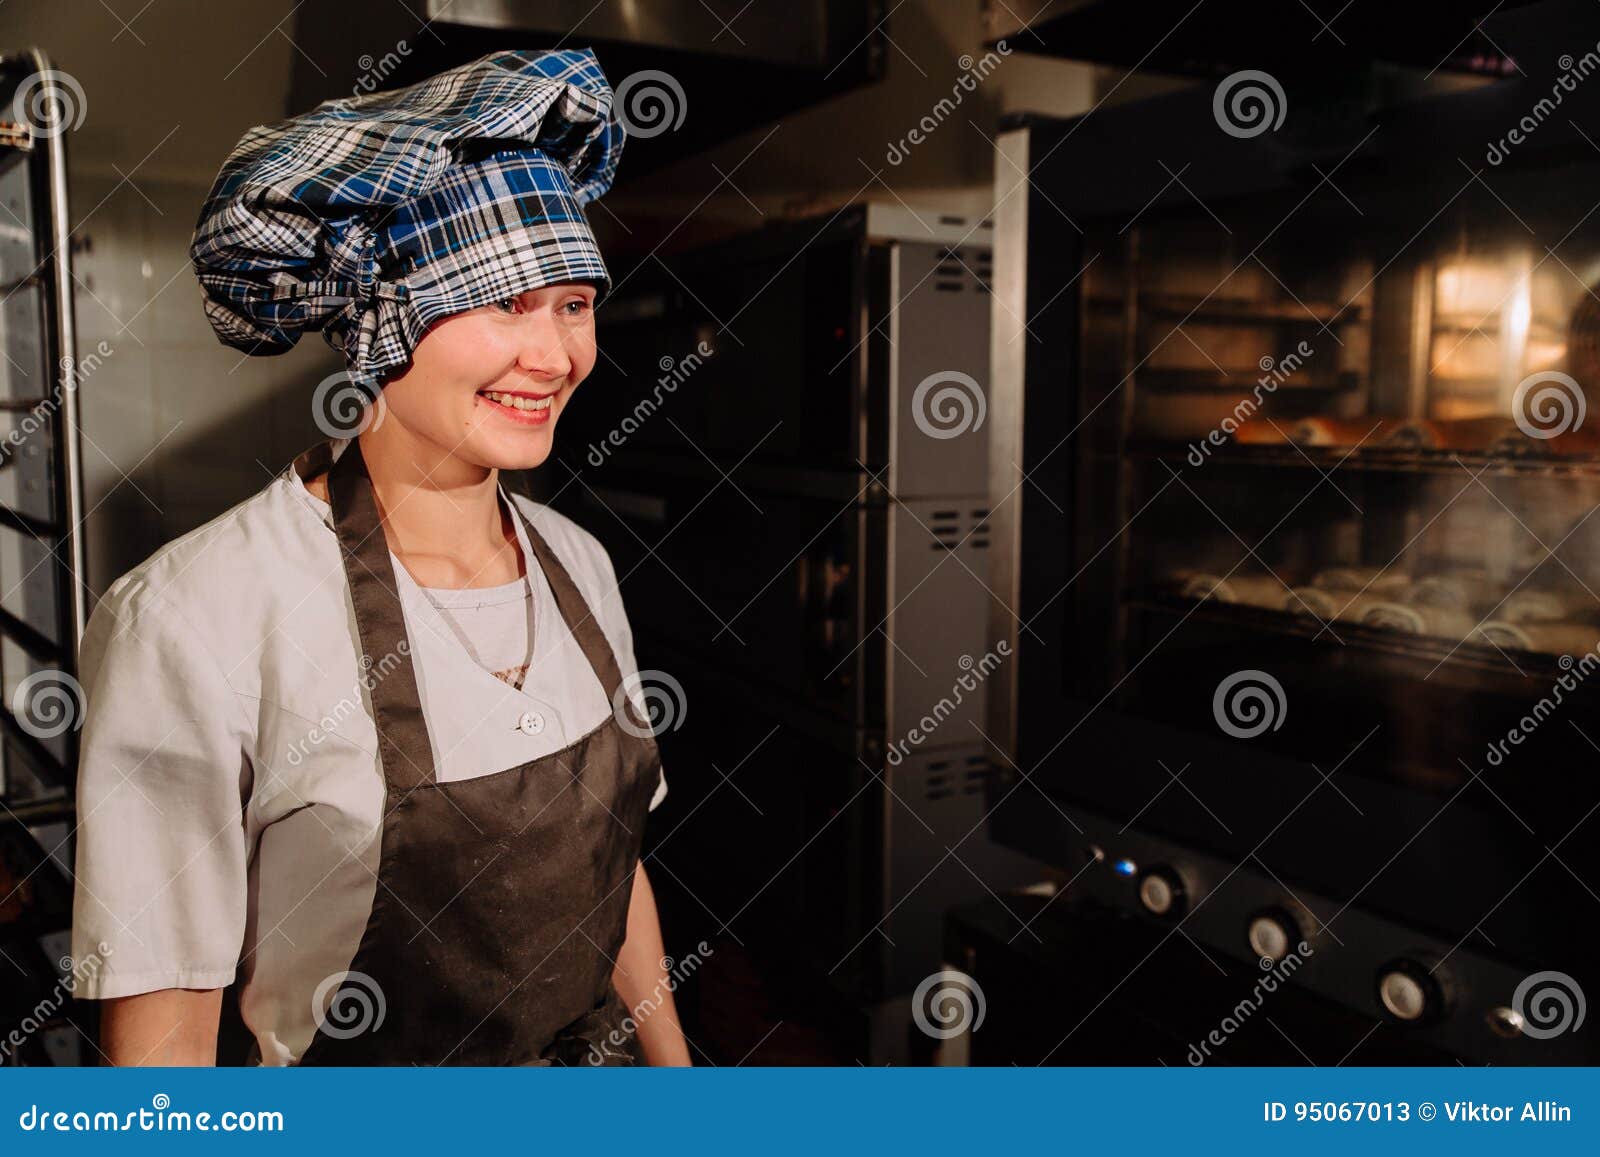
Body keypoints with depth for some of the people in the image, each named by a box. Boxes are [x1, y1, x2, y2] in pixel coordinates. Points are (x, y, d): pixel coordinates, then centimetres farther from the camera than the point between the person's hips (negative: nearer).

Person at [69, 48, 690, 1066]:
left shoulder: (576, 563, -6)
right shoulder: (189, 618, -24)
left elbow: (614, 868, 4)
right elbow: (163, 1033, -19)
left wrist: (674, 1066, 9)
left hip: (602, 1056, 5)